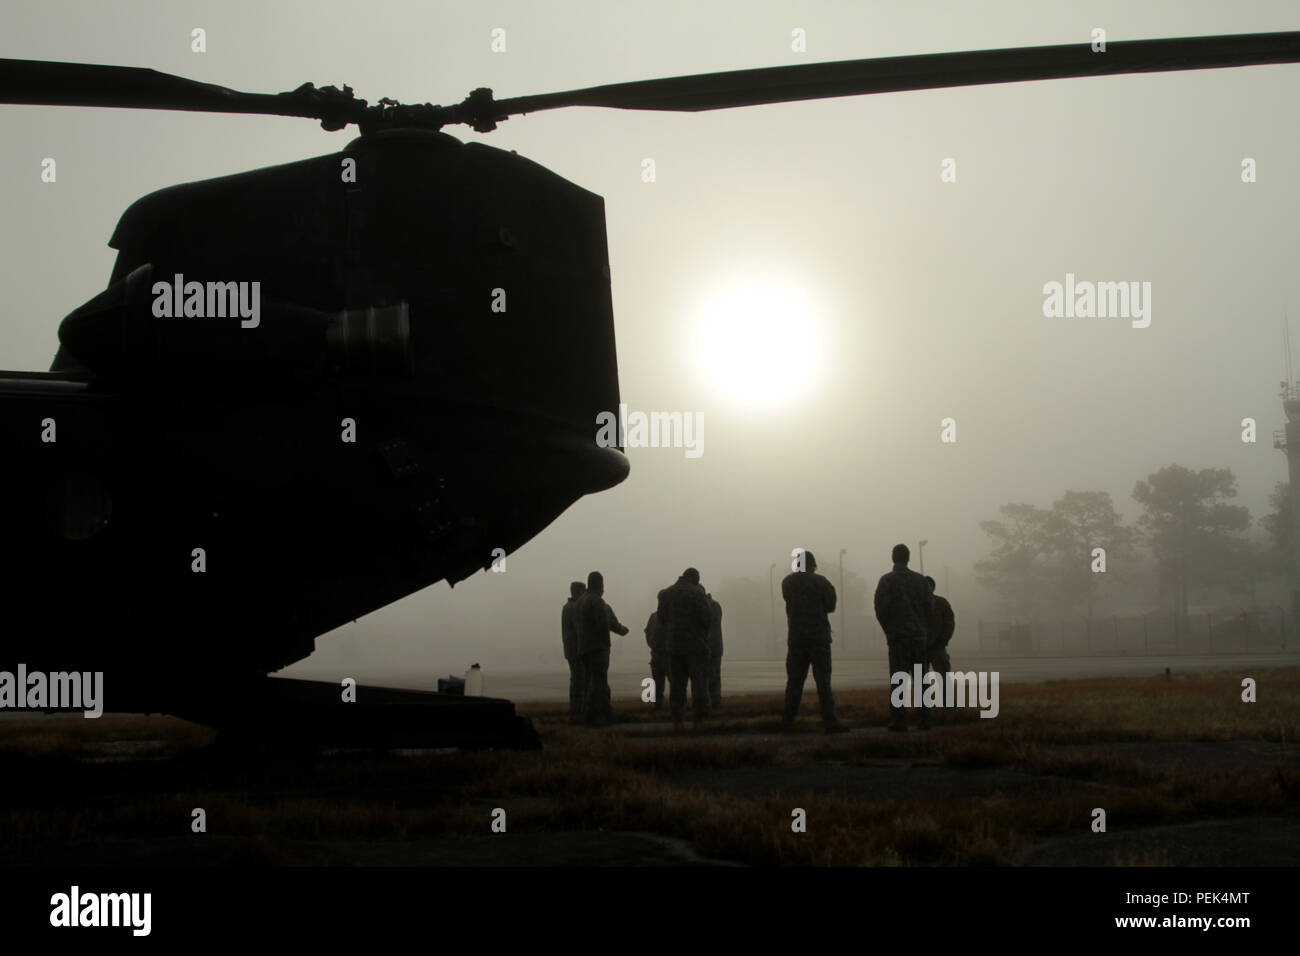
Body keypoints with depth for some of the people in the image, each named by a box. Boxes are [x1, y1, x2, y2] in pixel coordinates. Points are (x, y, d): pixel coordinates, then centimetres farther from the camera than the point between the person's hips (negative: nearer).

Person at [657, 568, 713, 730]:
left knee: (676, 683, 7)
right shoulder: (697, 593, -9)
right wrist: (707, 603, 4)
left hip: (674, 645, 4)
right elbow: (707, 618, -14)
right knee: (699, 682, 1)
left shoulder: (666, 594, 6)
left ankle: (676, 721, 4)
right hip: (696, 645, -4)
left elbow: (662, 618, 9)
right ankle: (699, 720, -4)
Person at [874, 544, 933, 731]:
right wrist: (925, 631, 12)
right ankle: (924, 718, 5)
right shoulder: (920, 580, 8)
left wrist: (889, 630, 5)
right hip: (919, 635, 3)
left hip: (897, 636, -3)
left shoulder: (887, 580, -3)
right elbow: (928, 608, 6)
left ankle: (899, 720, -10)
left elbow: (881, 608, -8)